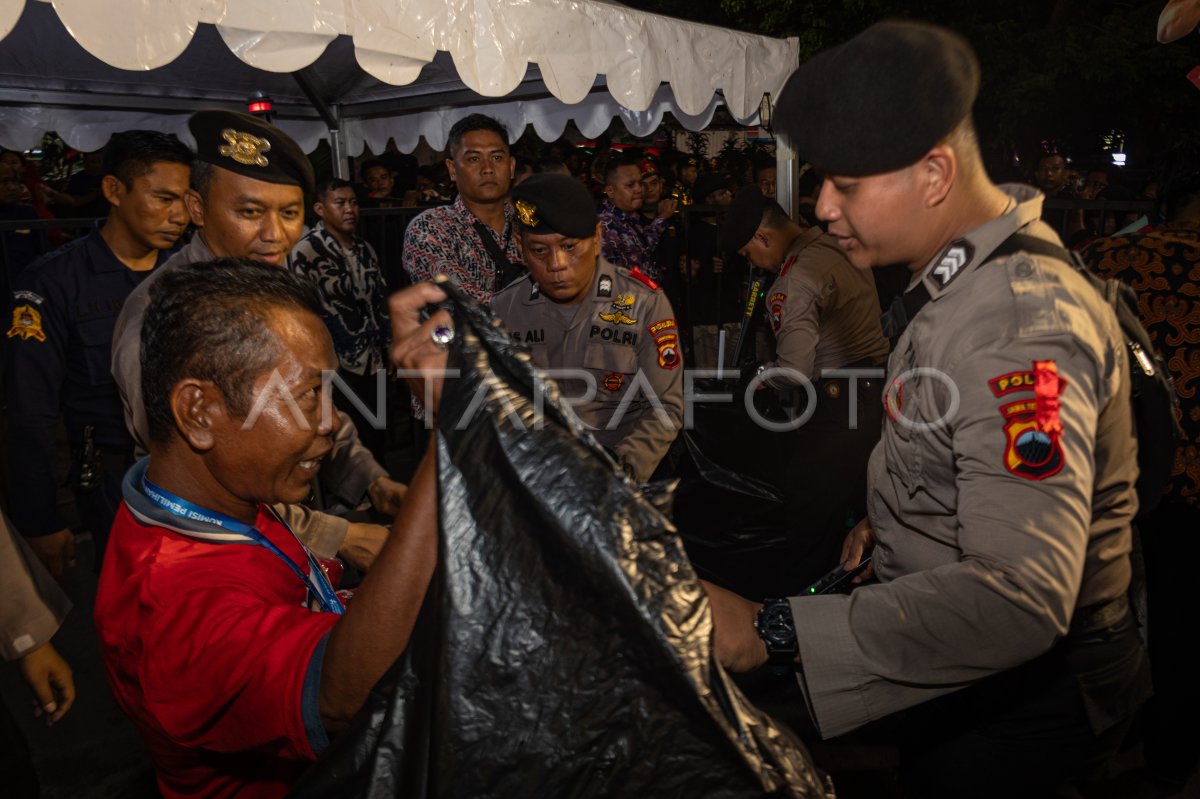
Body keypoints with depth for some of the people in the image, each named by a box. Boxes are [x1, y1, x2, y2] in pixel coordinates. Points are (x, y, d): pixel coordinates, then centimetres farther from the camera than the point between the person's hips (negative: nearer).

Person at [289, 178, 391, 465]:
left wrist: (389, 353, 14)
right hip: (339, 369, -6)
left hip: (373, 364, 6)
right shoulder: (305, 252, -9)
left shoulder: (364, 249, 12)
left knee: (376, 443, 11)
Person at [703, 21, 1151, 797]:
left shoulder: (1020, 326, -31)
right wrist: (891, 521, 3)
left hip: (1018, 702, -8)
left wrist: (773, 630, -40)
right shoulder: (971, 274, 0)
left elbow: (1019, 595, -39)